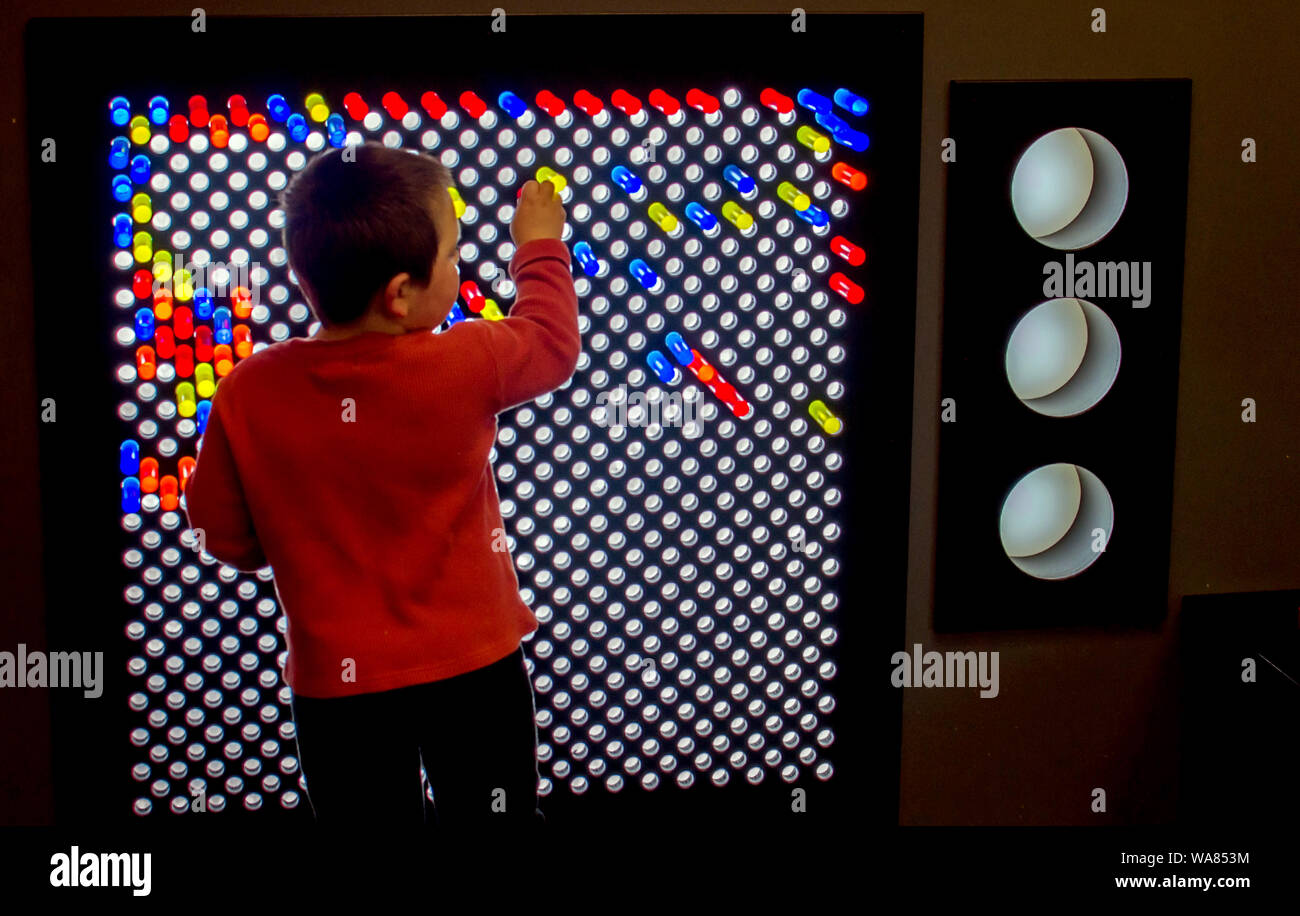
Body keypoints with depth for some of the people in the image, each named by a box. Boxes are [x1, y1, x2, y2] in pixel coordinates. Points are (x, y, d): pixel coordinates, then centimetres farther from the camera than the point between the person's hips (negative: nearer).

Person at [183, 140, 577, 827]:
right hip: (472, 665, -1)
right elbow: (552, 341, 3)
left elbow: (223, 534, -3)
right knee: (492, 812, 17)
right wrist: (540, 247, 19)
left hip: (333, 677, 2)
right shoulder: (465, 364, -18)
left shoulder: (248, 393, -13)